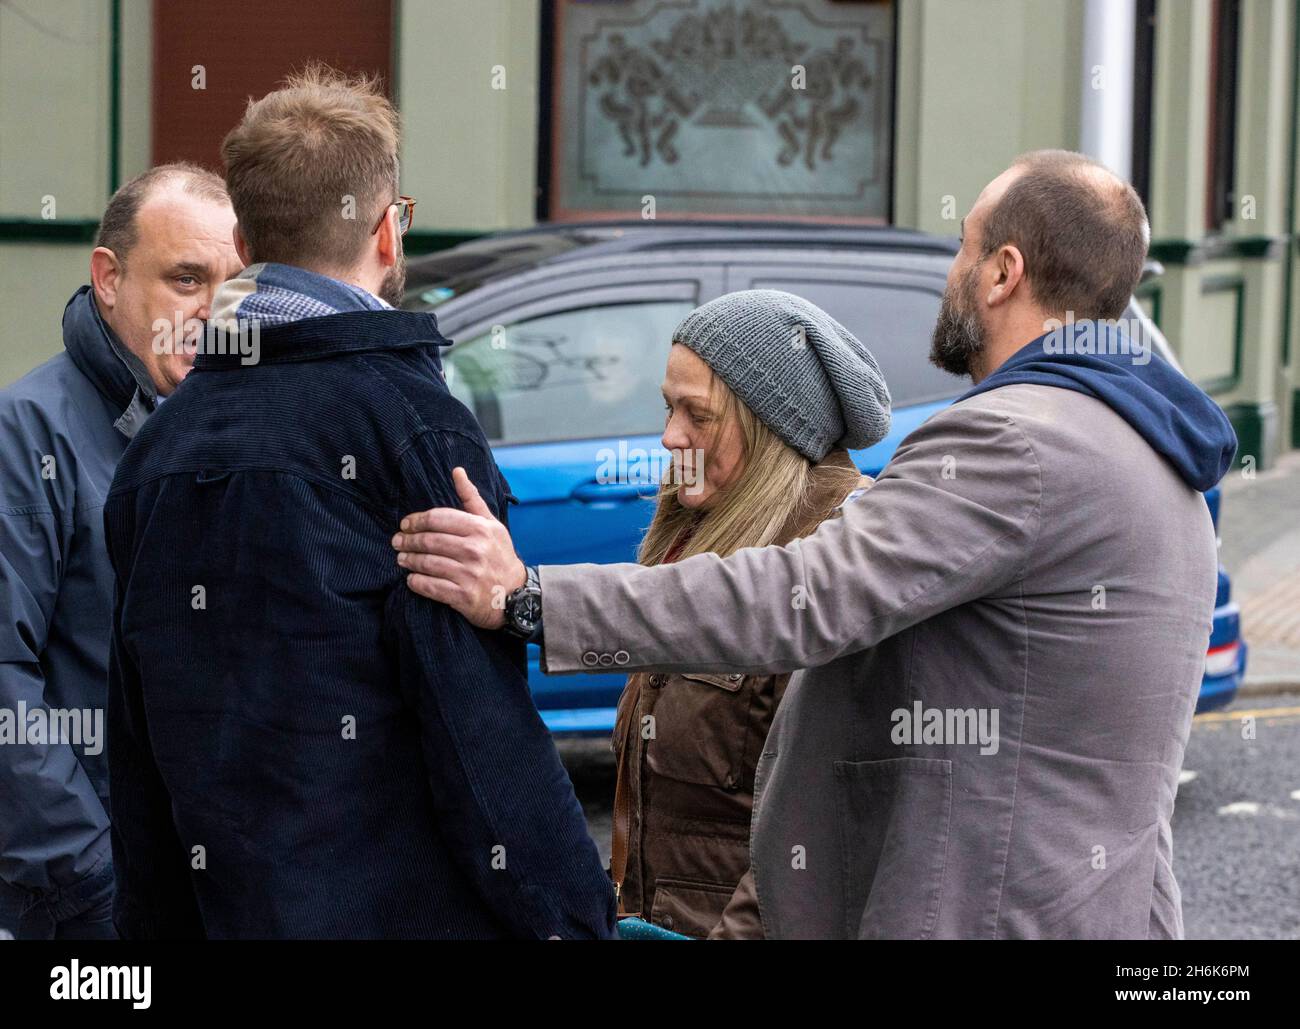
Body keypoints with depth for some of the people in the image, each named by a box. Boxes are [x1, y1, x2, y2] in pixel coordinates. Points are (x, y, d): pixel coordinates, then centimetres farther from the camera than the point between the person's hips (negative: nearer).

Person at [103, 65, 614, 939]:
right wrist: (569, 913, -11)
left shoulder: (158, 449, 10)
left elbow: (139, 740, 14)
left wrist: (156, 921, 20)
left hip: (234, 908, 7)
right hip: (411, 902, -7)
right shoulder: (408, 416, -11)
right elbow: (480, 712, -16)